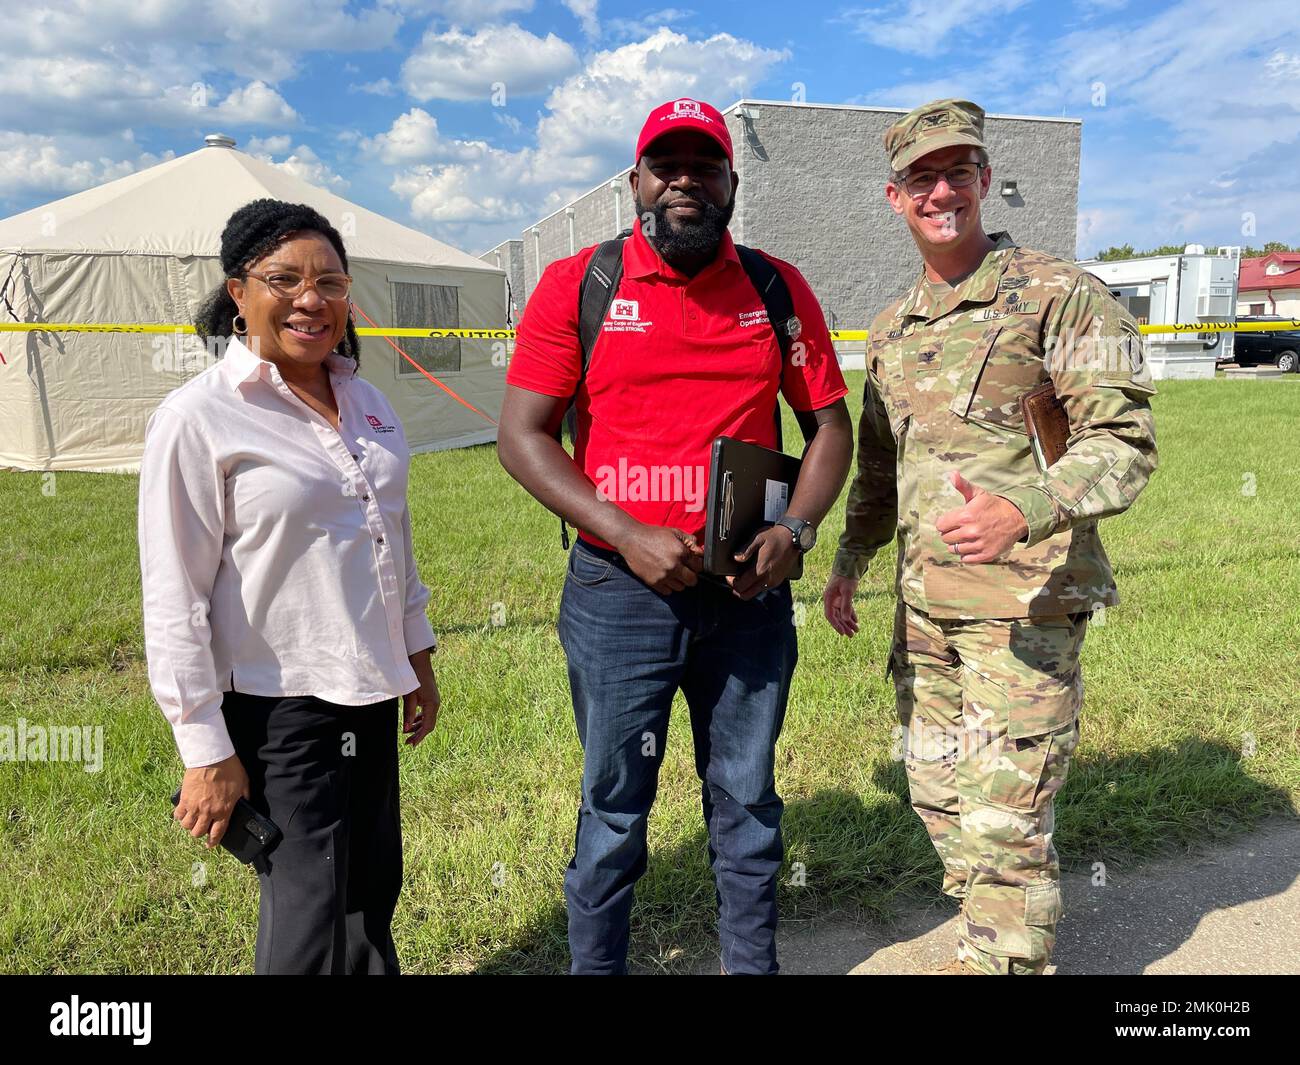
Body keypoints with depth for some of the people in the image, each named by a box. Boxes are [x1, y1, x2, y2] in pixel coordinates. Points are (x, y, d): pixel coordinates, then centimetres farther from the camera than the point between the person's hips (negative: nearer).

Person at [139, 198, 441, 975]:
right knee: (313, 923, 4)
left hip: (372, 693, 6)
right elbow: (175, 601, -14)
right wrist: (206, 752, -14)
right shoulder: (198, 419, -14)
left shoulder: (366, 400, 6)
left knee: (374, 892, 18)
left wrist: (418, 657, 17)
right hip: (277, 708, -6)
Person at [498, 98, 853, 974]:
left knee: (747, 800, 17)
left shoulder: (778, 289, 5)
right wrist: (629, 537, -15)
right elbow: (522, 435, -6)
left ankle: (754, 961, 38)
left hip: (750, 592, 3)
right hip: (620, 591, -2)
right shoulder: (576, 286, -2)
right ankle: (596, 964, 33)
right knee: (614, 809, 11)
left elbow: (830, 422, 9)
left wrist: (795, 531, -8)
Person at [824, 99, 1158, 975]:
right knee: (938, 790, 16)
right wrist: (850, 559, 19)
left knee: (1003, 814, -2)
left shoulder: (1059, 294, -7)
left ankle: (1008, 959, 19)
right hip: (923, 602, 7)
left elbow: (1125, 441, -14)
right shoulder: (893, 327, 13)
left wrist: (1024, 510, -30)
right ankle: (995, 943, 37)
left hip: (1025, 602, -7)